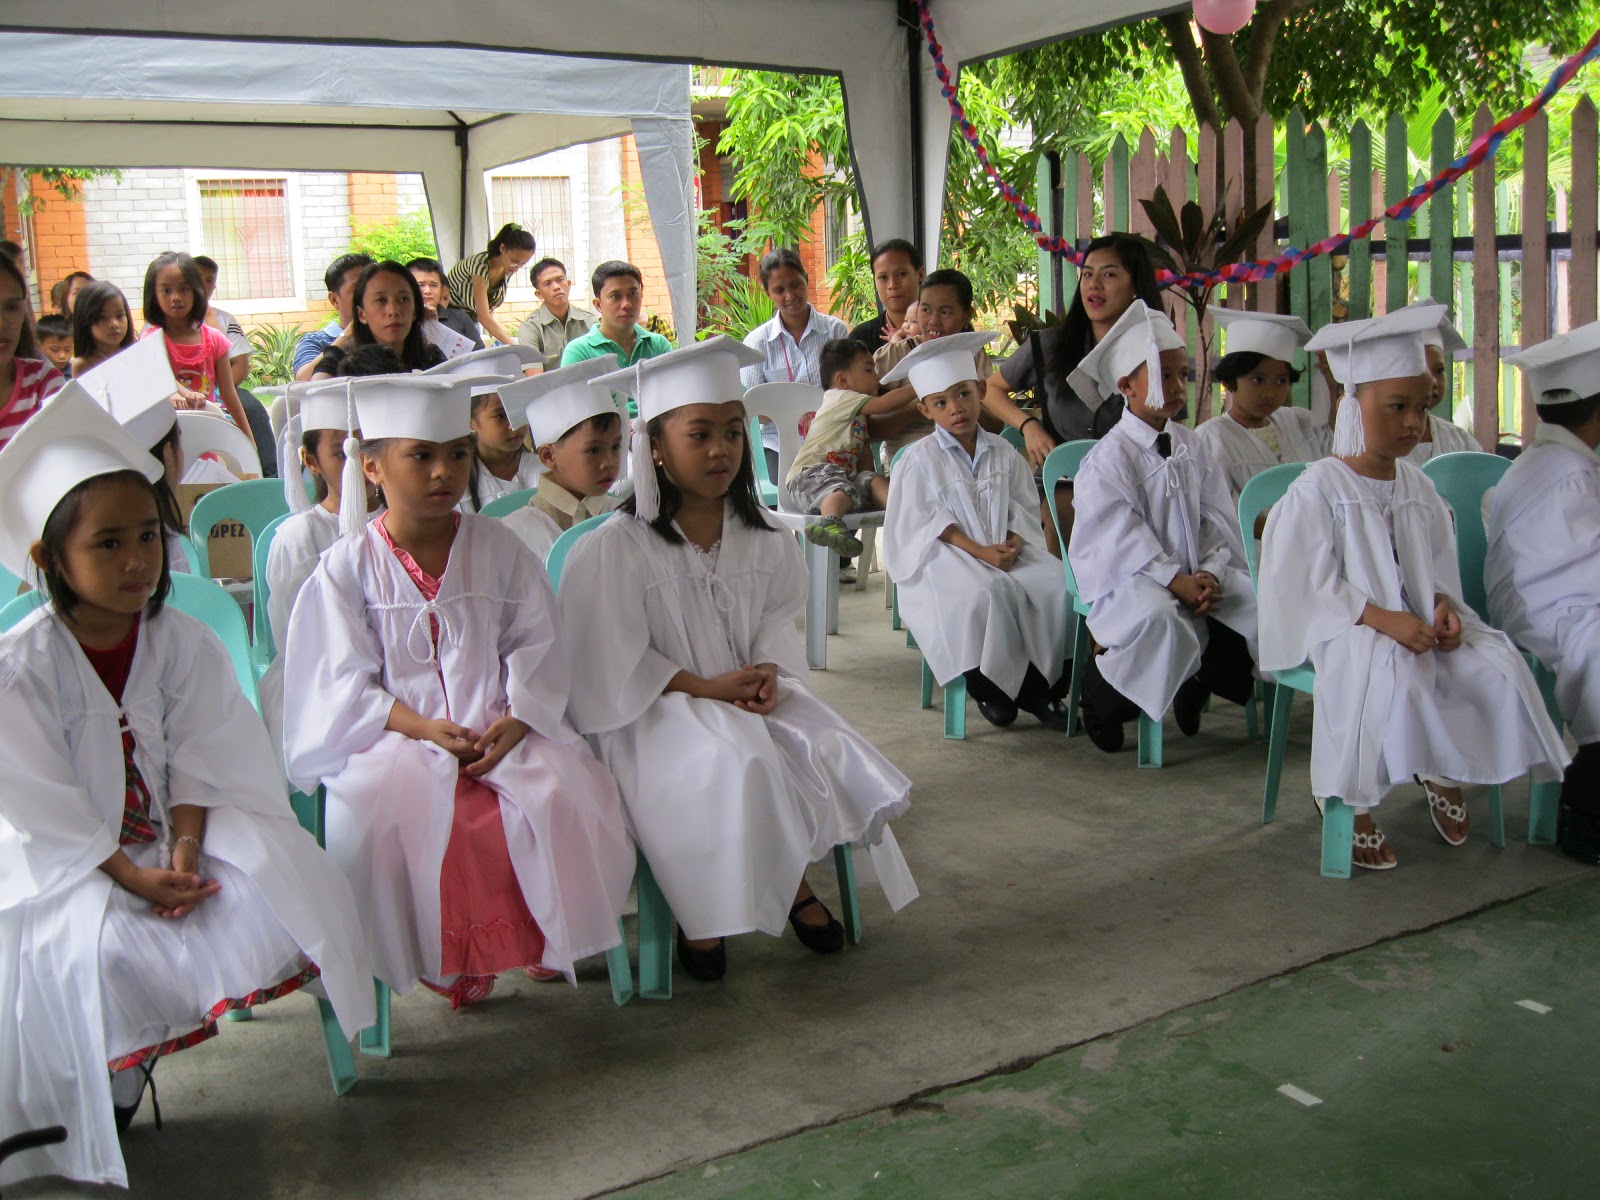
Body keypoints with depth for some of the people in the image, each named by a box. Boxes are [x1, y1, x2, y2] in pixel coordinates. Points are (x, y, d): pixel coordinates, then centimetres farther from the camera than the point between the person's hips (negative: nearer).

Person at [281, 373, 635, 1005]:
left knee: (565, 790, -26)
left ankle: (545, 937, 0)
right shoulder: (348, 566, 1)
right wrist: (422, 727, -18)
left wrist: (515, 720, -15)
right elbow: (345, 680, -3)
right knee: (378, 810, -32)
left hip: (501, 728, 2)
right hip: (394, 734, -1)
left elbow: (537, 646, 3)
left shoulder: (498, 548, 7)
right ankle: (436, 954, -8)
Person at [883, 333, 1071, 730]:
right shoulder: (920, 460, -1)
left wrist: (1013, 541, -12)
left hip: (1007, 552, 4)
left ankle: (1042, 685, -8)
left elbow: (1024, 508, 11)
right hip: (949, 557, -4)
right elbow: (927, 522, -8)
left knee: (1056, 586, -21)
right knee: (988, 592, -35)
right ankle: (988, 684, -13)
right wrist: (979, 551, -17)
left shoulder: (1003, 453, 12)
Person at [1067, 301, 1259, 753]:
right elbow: (1123, 538, -17)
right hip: (1129, 577, -6)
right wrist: (1176, 581, -24)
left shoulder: (1190, 446, 9)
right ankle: (1101, 692, -9)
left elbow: (1217, 519, 6)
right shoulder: (1109, 457, -11)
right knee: (1159, 616, -37)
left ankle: (1200, 680, 13)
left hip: (1197, 573, 6)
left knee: (1258, 601, -14)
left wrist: (1210, 573, -11)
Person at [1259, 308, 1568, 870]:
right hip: (1343, 629, -7)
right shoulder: (1317, 488, -9)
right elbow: (1309, 583, -15)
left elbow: (1438, 569, 18)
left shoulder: (1417, 487, 12)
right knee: (1392, 674, -36)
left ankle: (1445, 774, 9)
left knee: (1498, 666, -14)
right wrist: (1382, 618, -24)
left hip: (1418, 624, 7)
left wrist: (1444, 607, -5)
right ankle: (1349, 802, -19)